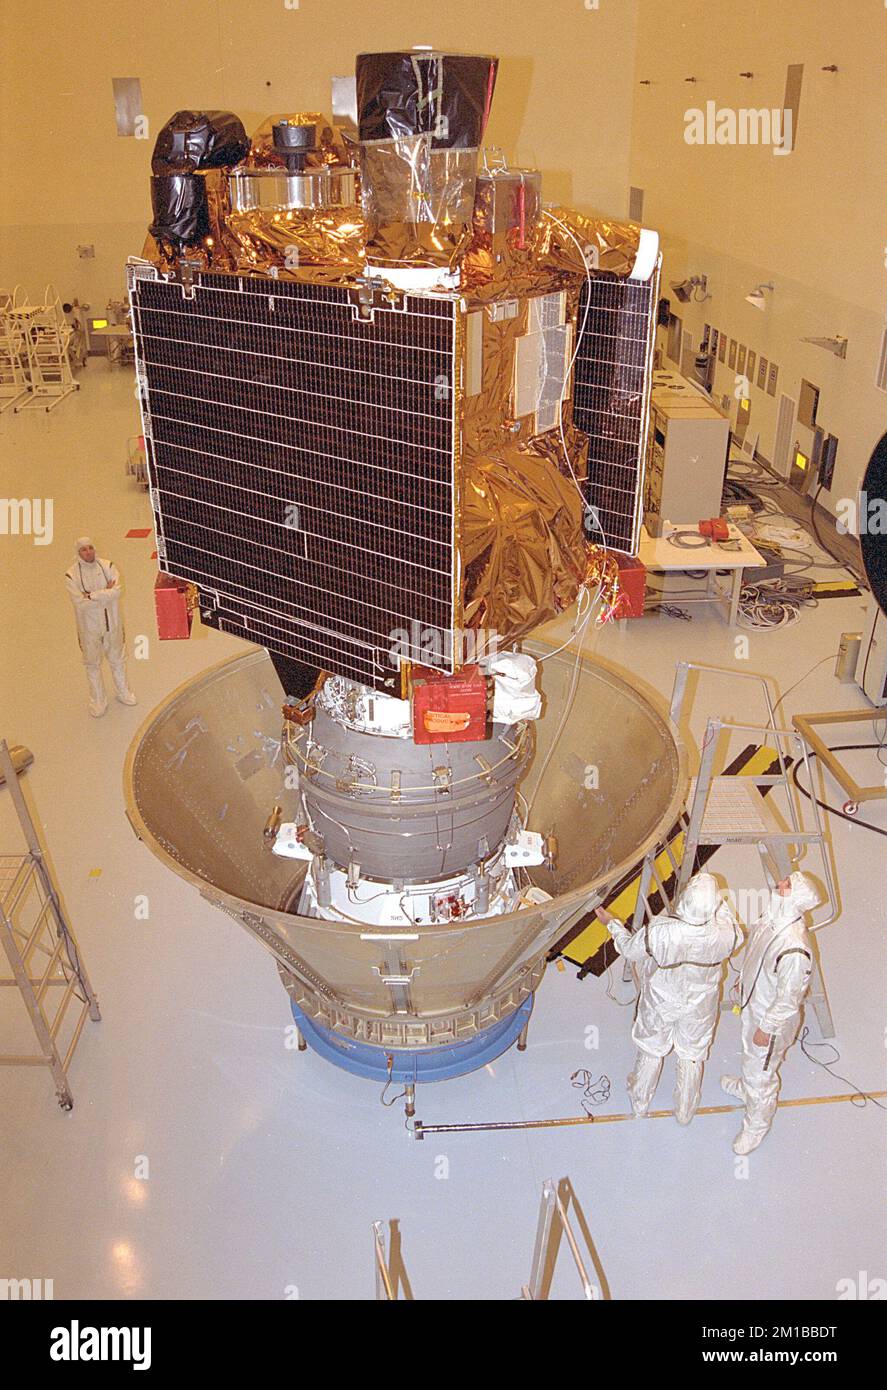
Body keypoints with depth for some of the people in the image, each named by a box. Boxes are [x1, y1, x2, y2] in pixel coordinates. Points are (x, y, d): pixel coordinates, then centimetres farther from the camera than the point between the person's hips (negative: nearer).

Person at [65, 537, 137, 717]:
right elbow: (80, 603, -22)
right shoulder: (72, 575, -13)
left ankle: (122, 692, 40)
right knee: (93, 664, 11)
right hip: (89, 626, -2)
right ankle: (98, 701, 26)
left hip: (112, 623, 2)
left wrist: (92, 596, -24)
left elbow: (116, 592, -19)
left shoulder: (108, 566, -7)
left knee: (117, 659, 19)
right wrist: (105, 592, -20)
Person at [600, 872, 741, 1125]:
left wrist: (611, 922, 1)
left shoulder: (660, 931, -38)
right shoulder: (724, 934, -32)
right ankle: (685, 1113, 49)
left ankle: (640, 1103, 50)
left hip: (659, 1004, -1)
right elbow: (737, 937, -4)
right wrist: (719, 904, 1)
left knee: (651, 1052, 26)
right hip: (699, 1008, 1)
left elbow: (629, 949, -17)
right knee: (691, 1057, 27)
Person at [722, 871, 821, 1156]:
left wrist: (766, 1029, -16)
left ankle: (757, 1125, 42)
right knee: (750, 1056, 34)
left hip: (773, 1020, -8)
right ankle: (746, 1088, 63)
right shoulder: (771, 919, -15)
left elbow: (788, 999, -28)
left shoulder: (794, 949, -41)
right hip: (753, 1004, 8)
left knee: (761, 1073, 16)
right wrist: (744, 988, 18)